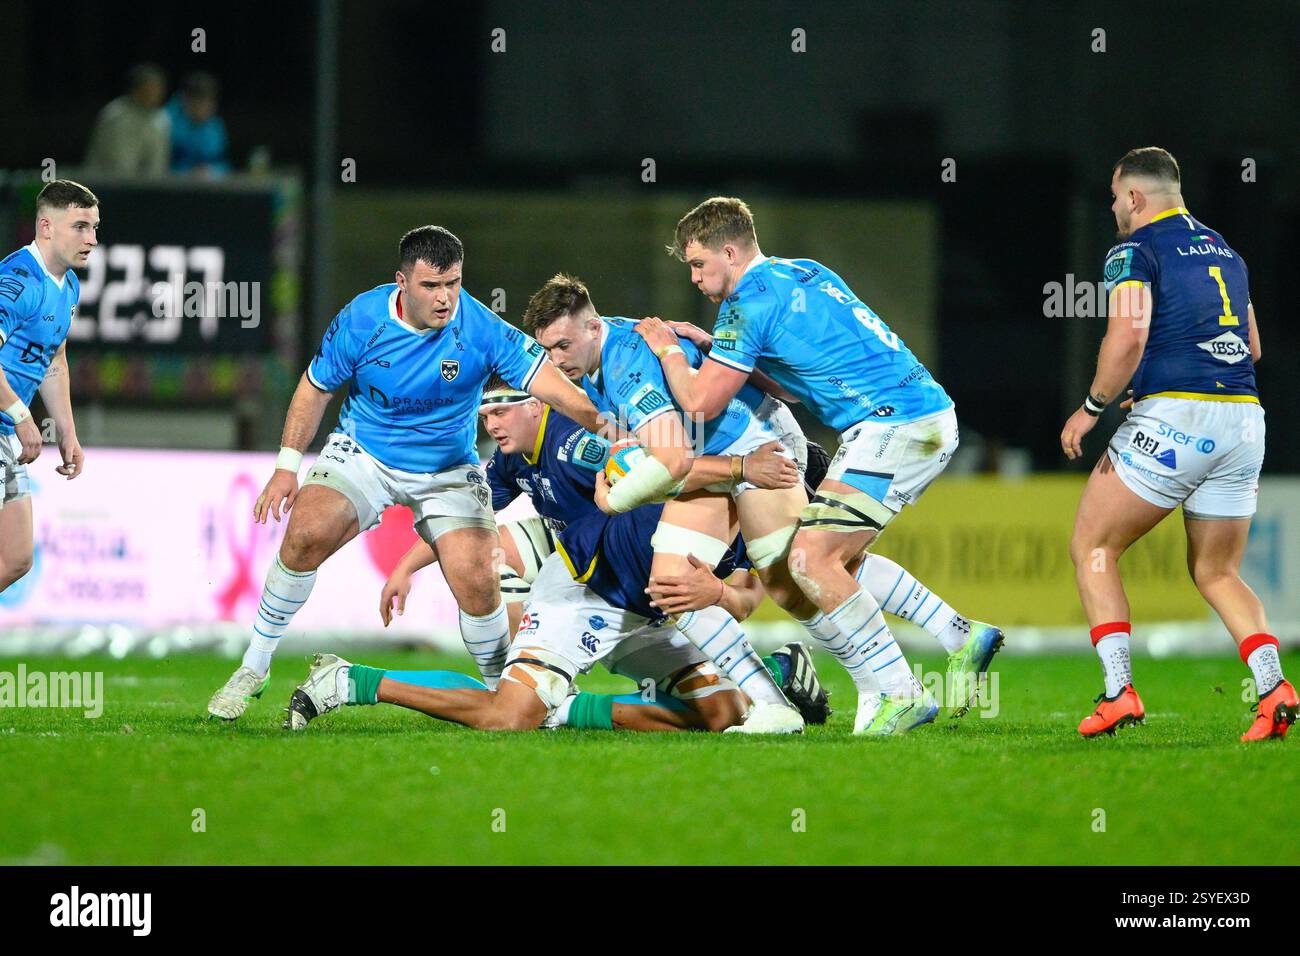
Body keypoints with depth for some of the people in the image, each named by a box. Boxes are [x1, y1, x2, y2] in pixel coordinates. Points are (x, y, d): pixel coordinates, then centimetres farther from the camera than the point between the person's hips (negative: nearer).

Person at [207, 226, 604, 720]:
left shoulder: (481, 328, -20)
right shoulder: (360, 320, -16)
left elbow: (544, 379, -27)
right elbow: (316, 387, 0)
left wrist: (602, 424, -43)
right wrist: (288, 465, -2)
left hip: (448, 470, 0)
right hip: (362, 453, 0)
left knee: (476, 581, -18)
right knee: (306, 535, -24)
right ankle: (253, 668, -7)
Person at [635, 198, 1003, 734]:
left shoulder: (749, 303, -9)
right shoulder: (805, 273, 19)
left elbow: (700, 403, -9)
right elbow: (796, 388, 26)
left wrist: (667, 351, 9)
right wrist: (715, 347, 21)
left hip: (893, 425, -10)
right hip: (931, 416, 10)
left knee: (811, 560, -13)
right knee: (837, 559, 19)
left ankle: (897, 694, -14)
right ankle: (962, 638, 17)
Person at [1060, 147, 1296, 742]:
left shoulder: (1135, 251, -3)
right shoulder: (1223, 251, 20)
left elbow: (1127, 339, -18)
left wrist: (1092, 408, -4)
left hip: (1173, 421, -7)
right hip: (1244, 420, 7)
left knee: (1092, 548, 7)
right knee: (1216, 573, 16)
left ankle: (1119, 691, -5)